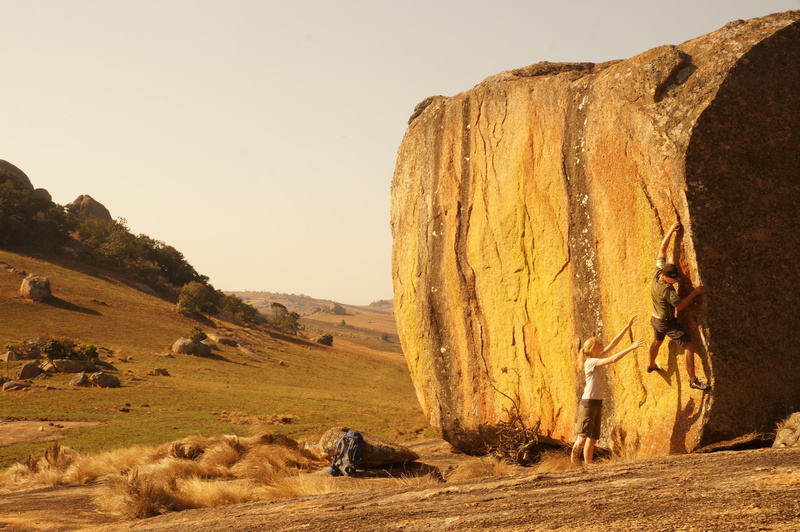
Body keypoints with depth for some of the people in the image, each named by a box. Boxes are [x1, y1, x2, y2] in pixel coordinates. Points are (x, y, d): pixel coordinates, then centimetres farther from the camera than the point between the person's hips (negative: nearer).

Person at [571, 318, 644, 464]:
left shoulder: (599, 358, 11)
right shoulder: (590, 362, -13)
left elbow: (613, 344, 11)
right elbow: (612, 359, -24)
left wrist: (627, 327, 9)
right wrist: (631, 348, -23)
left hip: (597, 403, 9)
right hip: (588, 402, -9)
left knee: (593, 438, 9)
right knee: (583, 436, -16)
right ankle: (574, 464, -14)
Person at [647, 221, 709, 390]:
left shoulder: (658, 272, -13)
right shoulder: (667, 289, -33)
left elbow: (662, 250, -6)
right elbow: (680, 305, -28)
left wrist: (671, 231, -6)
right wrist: (695, 292, -33)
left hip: (655, 319, 9)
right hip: (667, 322, -9)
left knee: (657, 341, 34)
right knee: (689, 346, -8)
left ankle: (651, 365, 57)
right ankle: (693, 379, -8)